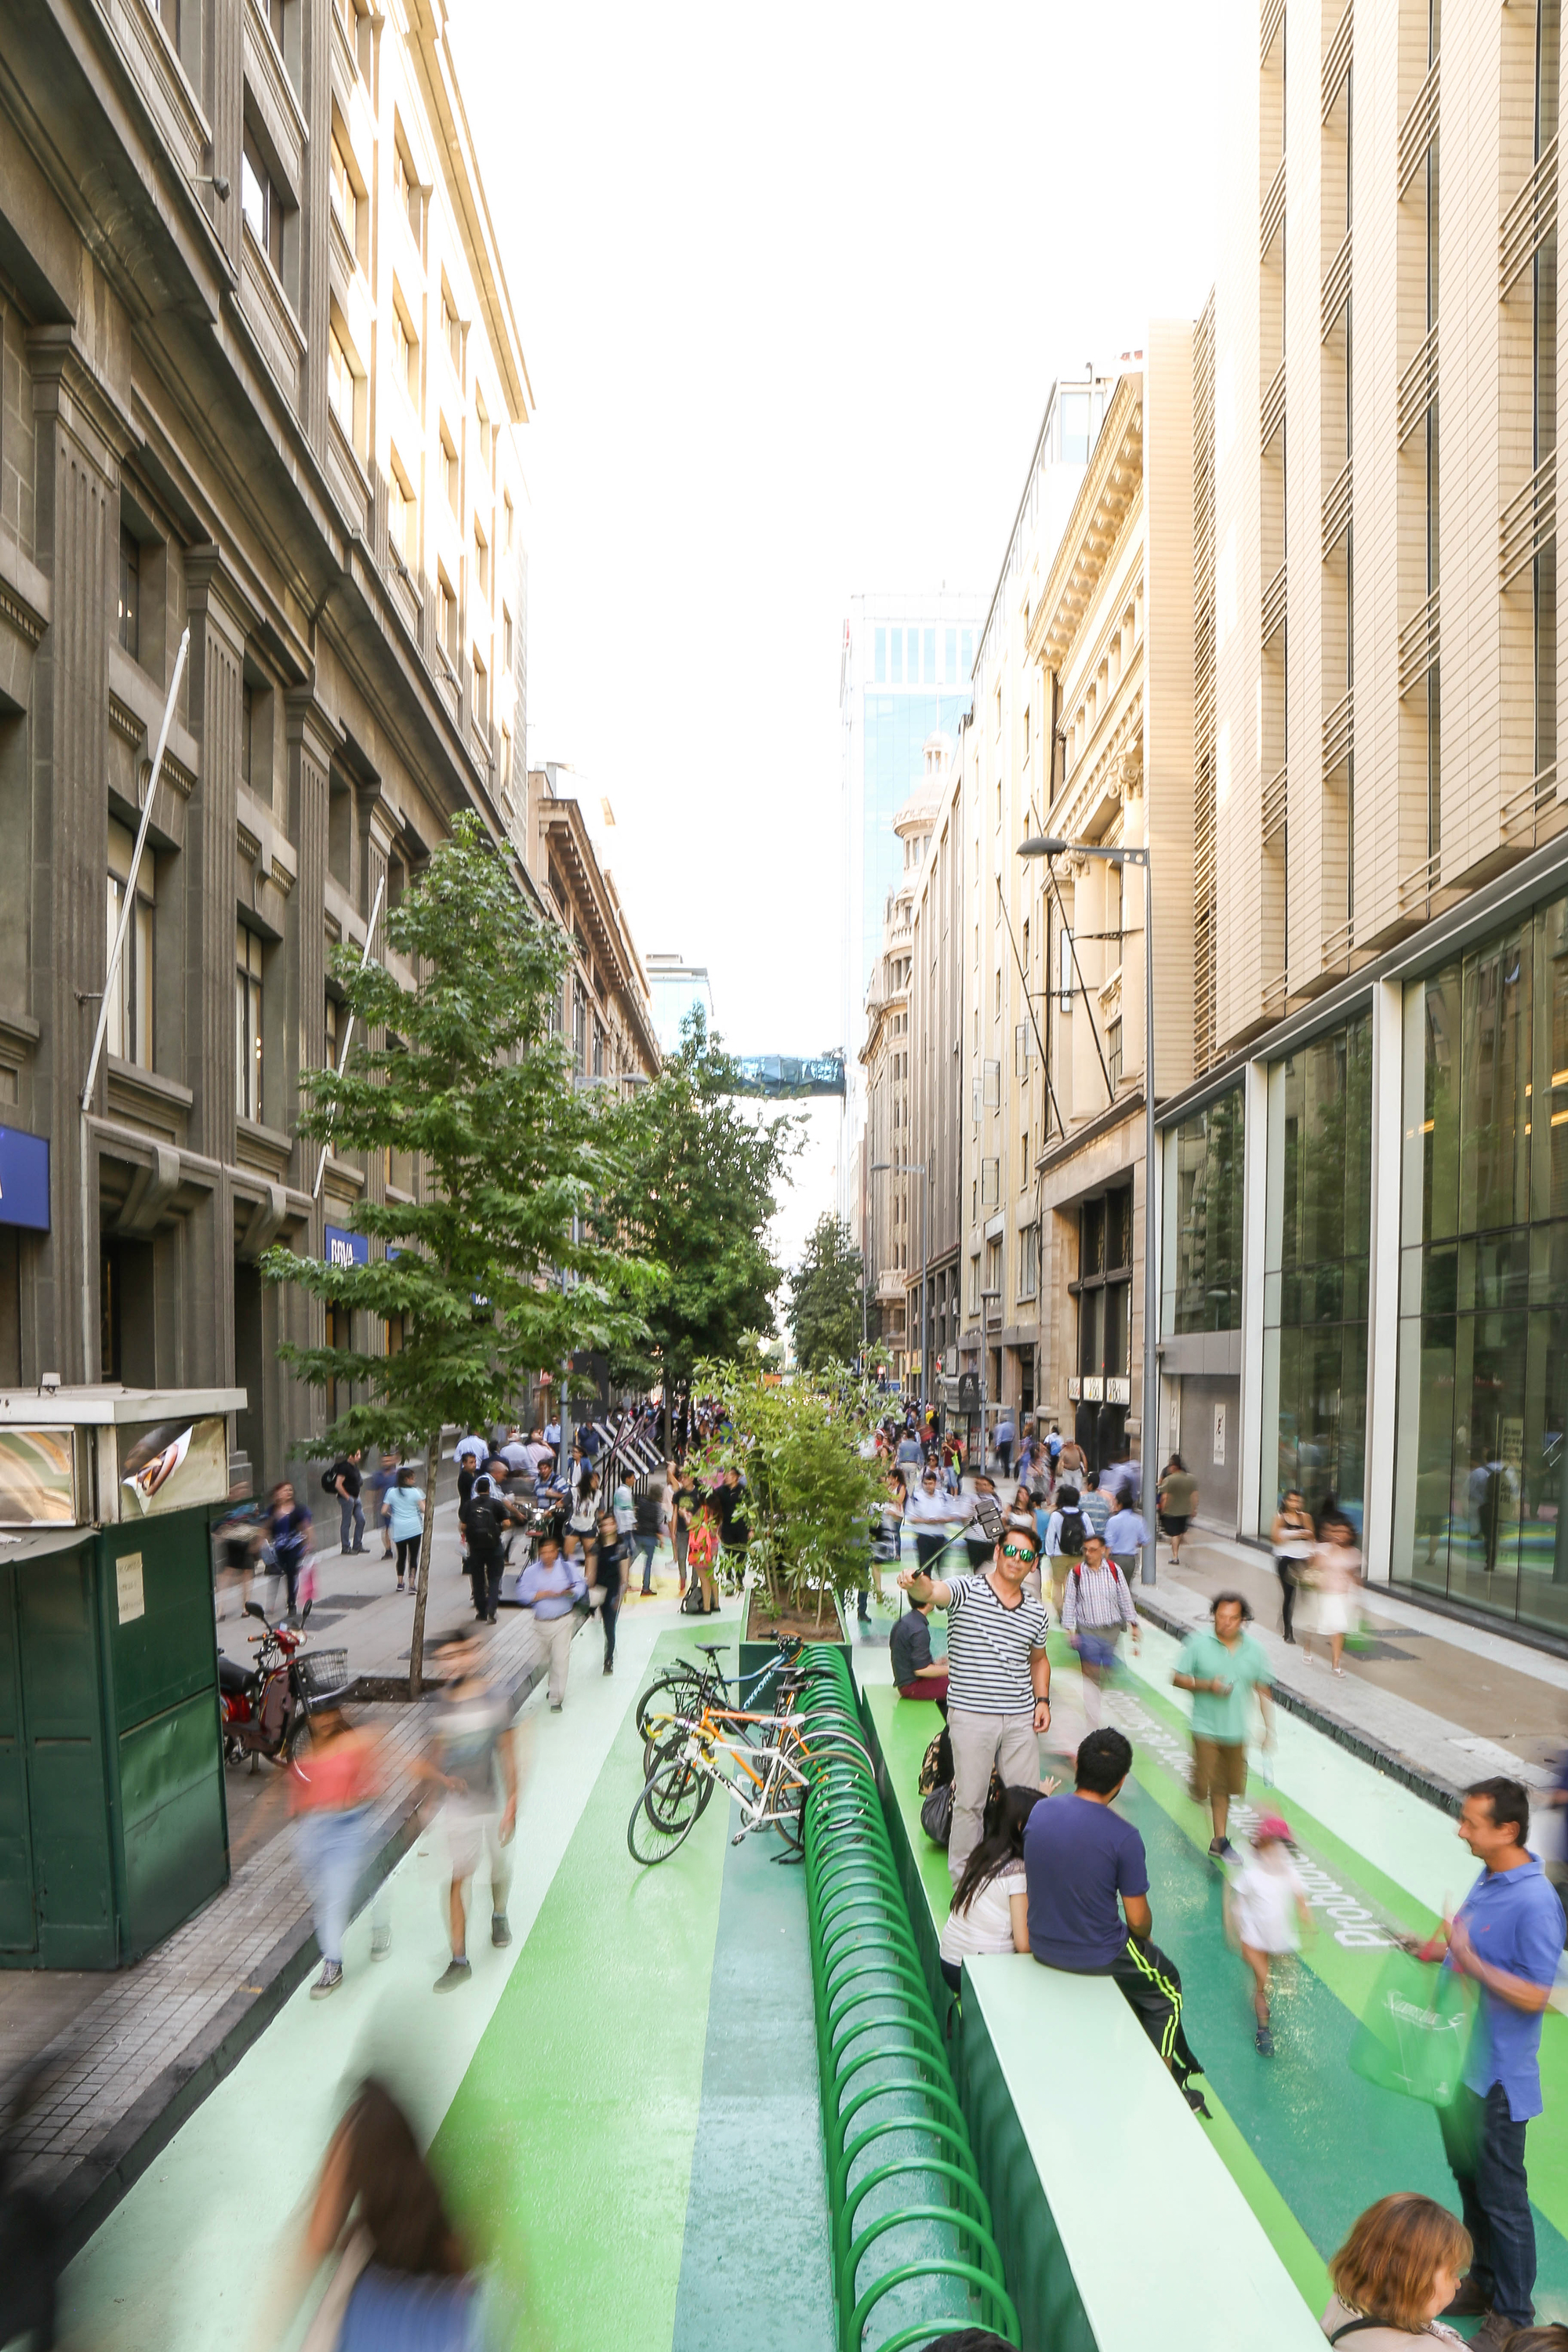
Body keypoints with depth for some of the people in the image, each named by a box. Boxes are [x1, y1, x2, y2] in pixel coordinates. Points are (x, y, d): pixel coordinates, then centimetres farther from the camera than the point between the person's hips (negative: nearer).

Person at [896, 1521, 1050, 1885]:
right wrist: (916, 1581, -52)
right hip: (971, 1716, -4)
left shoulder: (1037, 1614, 10)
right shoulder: (965, 1590, -7)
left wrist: (1043, 1699, 10)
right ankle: (962, 1877, 19)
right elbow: (931, 1591, -28)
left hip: (1022, 1719, 4)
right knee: (970, 1800, 3)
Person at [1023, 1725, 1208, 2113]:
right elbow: (1137, 1919, -16)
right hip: (1097, 1957, -6)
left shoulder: (1040, 1811, -9)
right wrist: (1145, 1939, 9)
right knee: (1166, 1988, 25)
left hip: (1041, 1947, 6)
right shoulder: (1123, 1837, -24)